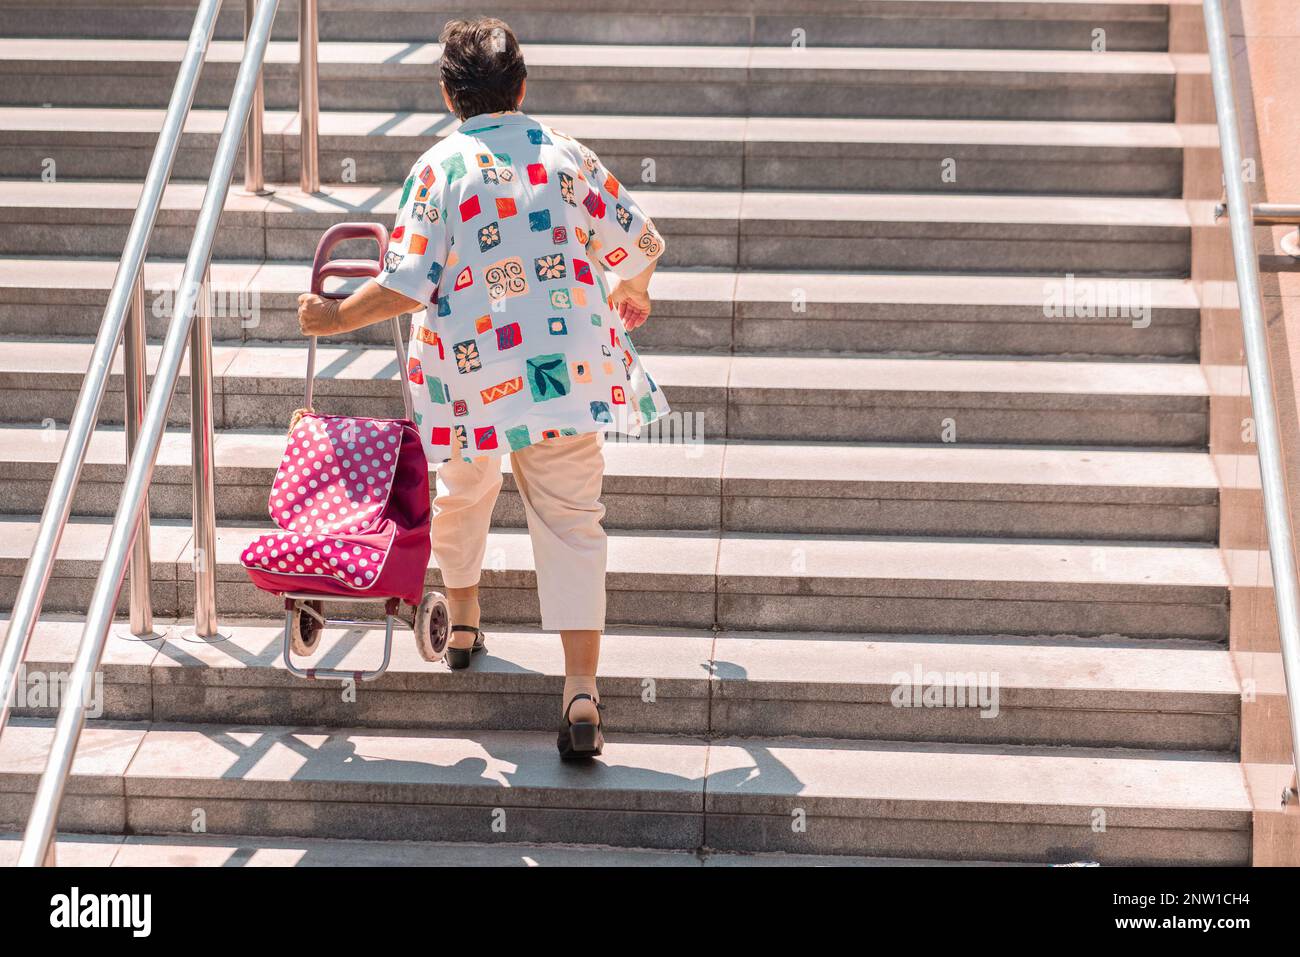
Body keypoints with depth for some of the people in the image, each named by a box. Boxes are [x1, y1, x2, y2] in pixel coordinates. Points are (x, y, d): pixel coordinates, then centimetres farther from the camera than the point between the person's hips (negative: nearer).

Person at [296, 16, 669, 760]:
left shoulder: (439, 169, -6)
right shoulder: (568, 155, 3)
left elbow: (408, 285, -11)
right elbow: (638, 243, 10)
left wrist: (334, 318, 4)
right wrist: (631, 293, 32)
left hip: (472, 370, -1)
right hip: (566, 366, 1)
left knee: (466, 491, 26)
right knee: (572, 519, 1)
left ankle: (464, 618, 47)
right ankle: (581, 692, -10)